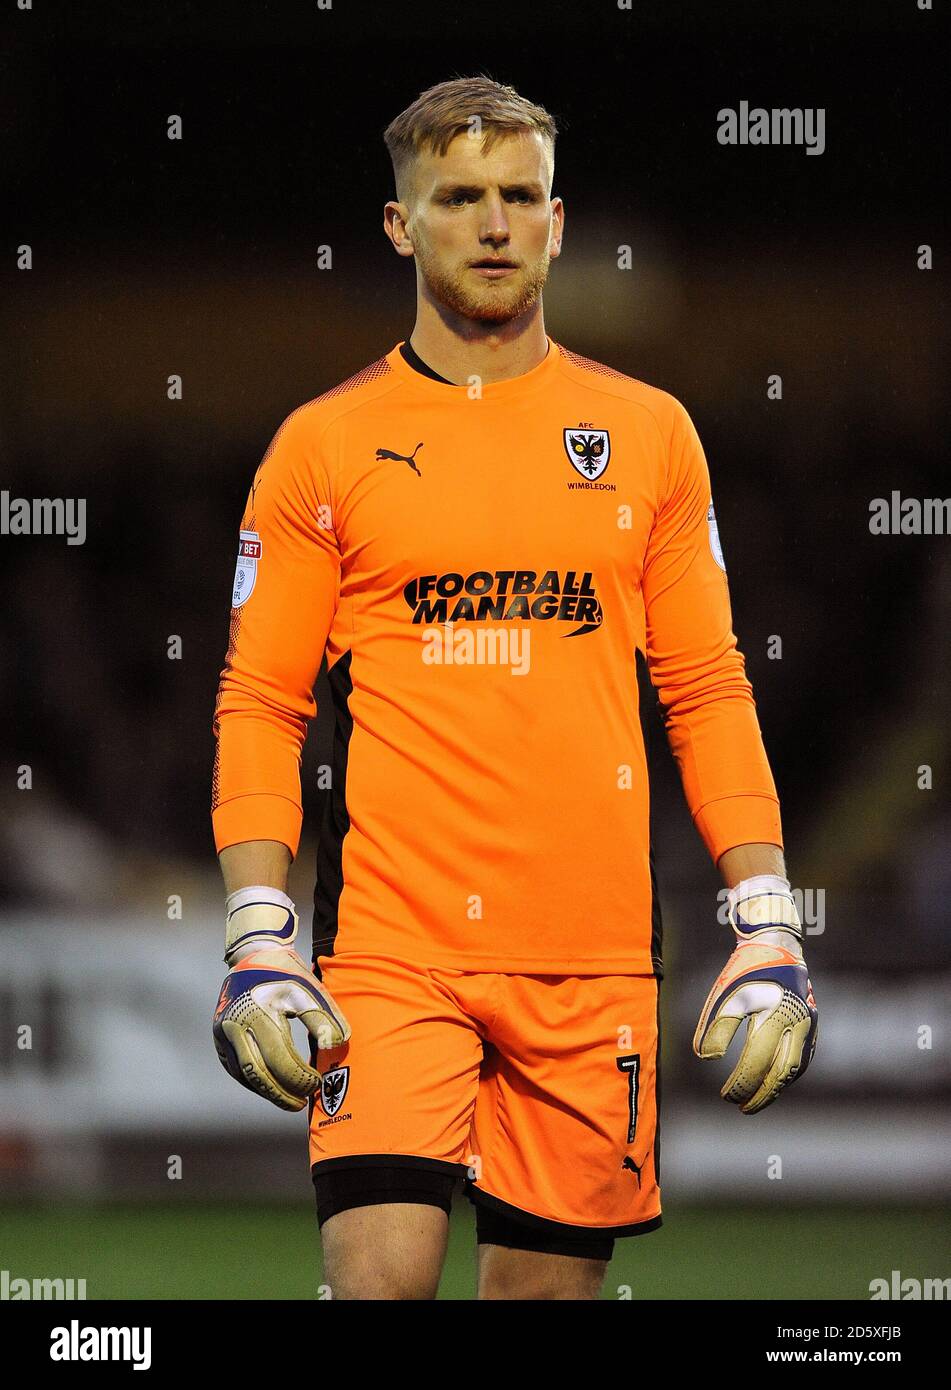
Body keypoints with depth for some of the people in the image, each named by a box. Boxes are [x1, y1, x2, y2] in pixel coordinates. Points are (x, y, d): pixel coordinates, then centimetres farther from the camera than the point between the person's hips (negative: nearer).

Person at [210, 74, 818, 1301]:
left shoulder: (648, 434, 10)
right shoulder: (325, 444, 5)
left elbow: (708, 693, 11)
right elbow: (258, 706, 4)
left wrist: (767, 925, 2)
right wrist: (258, 938, -6)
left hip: (593, 961, 2)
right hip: (386, 946, -2)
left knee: (548, 1280, 5)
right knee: (382, 1274, -16)